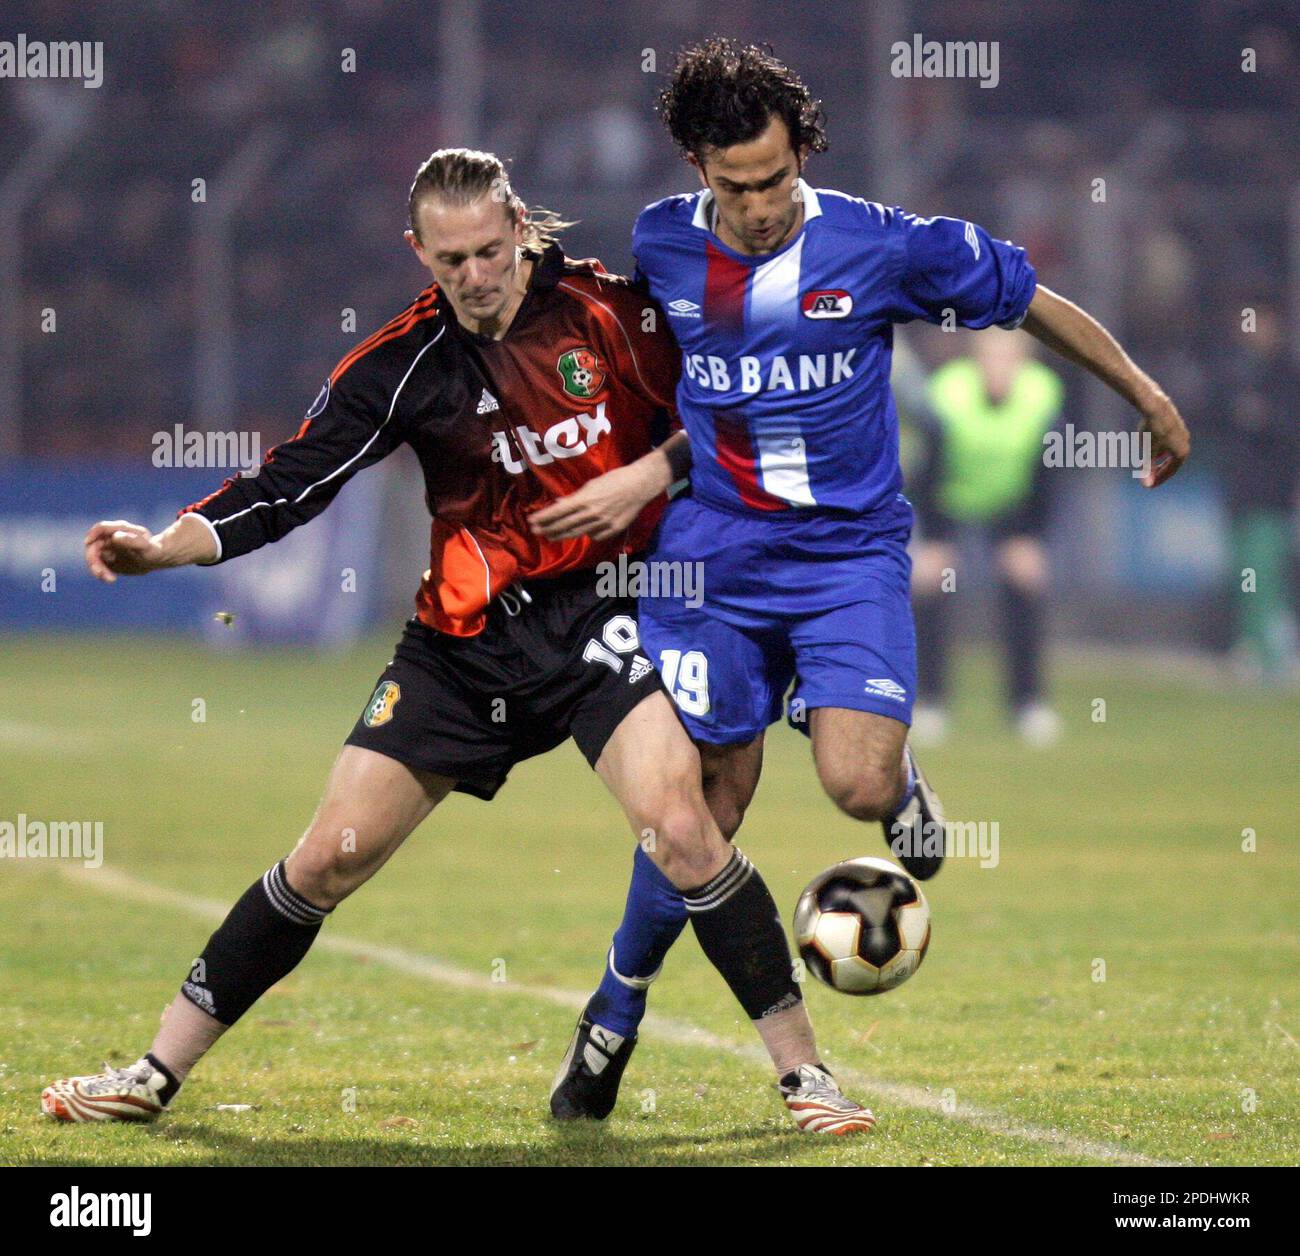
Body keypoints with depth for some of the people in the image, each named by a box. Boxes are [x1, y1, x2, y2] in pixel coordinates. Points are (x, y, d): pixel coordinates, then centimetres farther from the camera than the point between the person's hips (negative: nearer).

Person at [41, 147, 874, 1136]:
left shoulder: (608, 308, -7)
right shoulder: (404, 364, -2)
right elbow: (287, 487, -2)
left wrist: (654, 471, -14)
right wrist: (163, 546, -16)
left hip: (601, 609, -2)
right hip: (465, 637, 2)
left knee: (680, 828, -23)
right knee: (331, 856, 1)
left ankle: (803, 1070, -11)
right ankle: (158, 1072, 11)